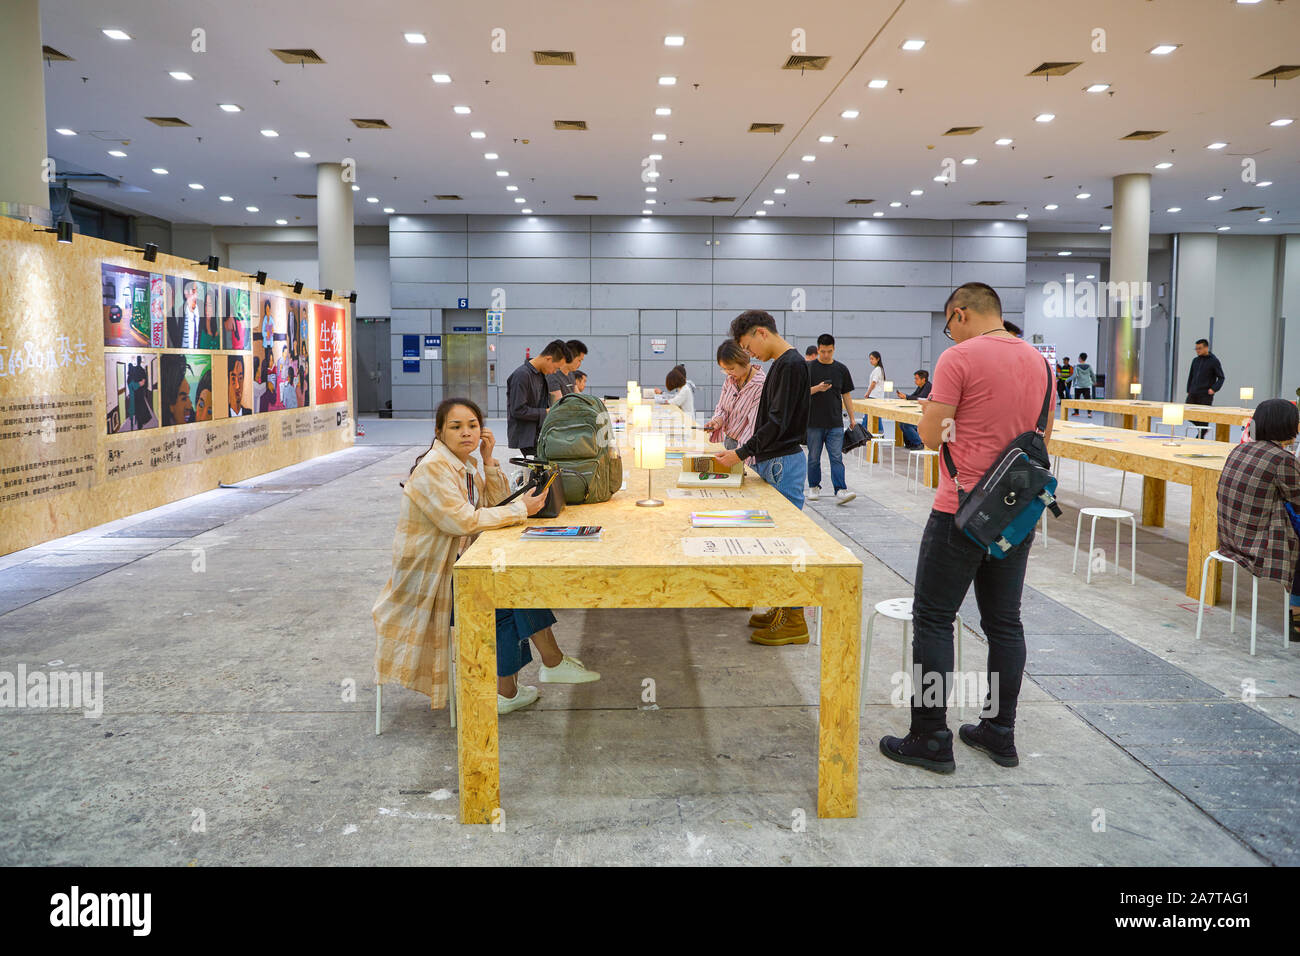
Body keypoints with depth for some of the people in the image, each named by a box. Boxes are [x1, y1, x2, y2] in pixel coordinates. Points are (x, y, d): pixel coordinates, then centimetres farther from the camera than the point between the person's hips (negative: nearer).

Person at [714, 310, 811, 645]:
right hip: (773, 461, 10)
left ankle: (793, 621, 3)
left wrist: (742, 453, -17)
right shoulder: (781, 364, 16)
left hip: (784, 463, -10)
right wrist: (748, 449, 14)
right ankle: (782, 608, 23)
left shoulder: (791, 364, -14)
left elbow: (778, 422, -20)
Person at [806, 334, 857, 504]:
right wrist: (817, 388, -21)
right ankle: (814, 487, 25)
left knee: (837, 458, -6)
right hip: (814, 423, -1)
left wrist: (852, 418, 9)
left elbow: (846, 395, 12)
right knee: (814, 458, 10)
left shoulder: (841, 369, 8)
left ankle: (840, 491, -12)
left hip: (835, 423, 1)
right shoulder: (808, 368, 0)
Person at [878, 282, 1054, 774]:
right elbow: (1043, 435, 18)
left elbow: (931, 437, -11)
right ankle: (999, 733, 21)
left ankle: (930, 739, 4)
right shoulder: (1039, 361, 11)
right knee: (1004, 622, 13)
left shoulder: (958, 358, -12)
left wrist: (933, 411, 9)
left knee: (933, 619, 0)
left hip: (963, 511, -7)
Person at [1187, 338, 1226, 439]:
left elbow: (1221, 377, -3)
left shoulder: (1214, 361, -4)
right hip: (1193, 394, 5)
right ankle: (1201, 428, 27)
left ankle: (1200, 437, 8)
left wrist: (1214, 389, -16)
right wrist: (1188, 390, 14)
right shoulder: (1195, 360, 10)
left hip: (1206, 395, -5)